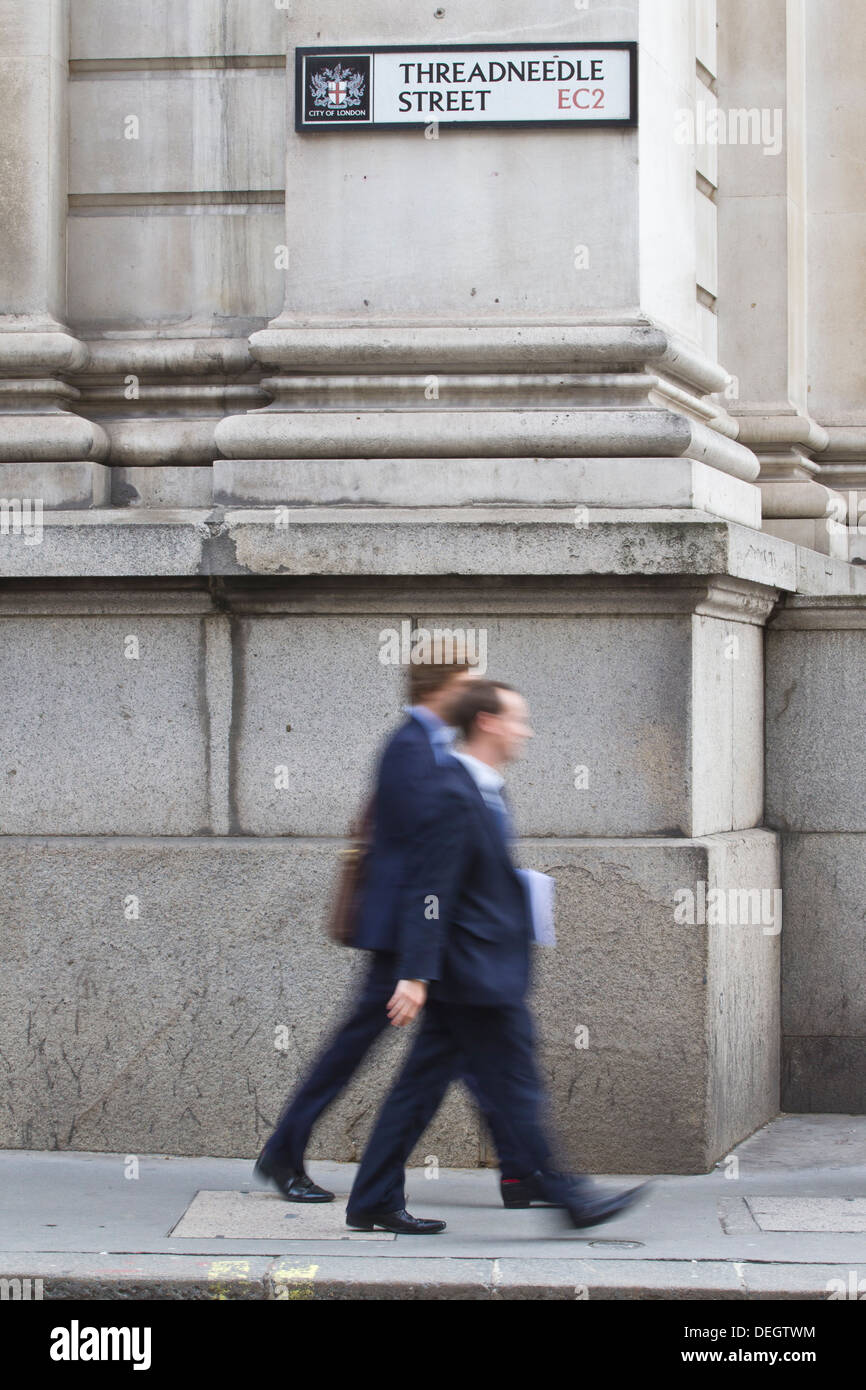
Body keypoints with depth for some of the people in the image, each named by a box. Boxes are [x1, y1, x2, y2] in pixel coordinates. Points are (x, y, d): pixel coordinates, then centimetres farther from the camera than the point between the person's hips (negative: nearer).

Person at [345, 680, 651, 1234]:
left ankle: (375, 1202, 14)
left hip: (474, 974, 10)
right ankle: (568, 1196, 8)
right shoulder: (456, 797, -17)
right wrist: (417, 974, -23)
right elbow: (431, 891, -21)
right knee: (514, 1086, 0)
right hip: (477, 976, -10)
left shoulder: (486, 791, 14)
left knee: (422, 1086, 10)